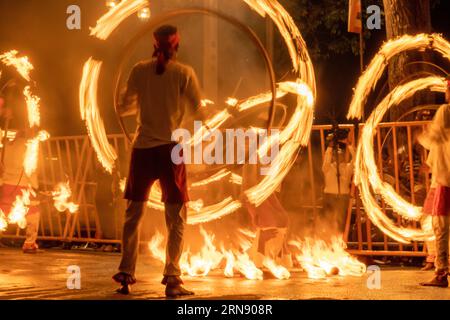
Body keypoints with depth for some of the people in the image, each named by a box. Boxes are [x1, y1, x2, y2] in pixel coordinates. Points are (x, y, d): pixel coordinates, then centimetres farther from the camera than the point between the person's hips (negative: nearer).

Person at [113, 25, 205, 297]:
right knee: (176, 217, 5)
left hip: (142, 149, 3)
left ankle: (126, 274, 14)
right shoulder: (184, 73, -4)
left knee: (134, 213, 13)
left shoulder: (140, 70, 2)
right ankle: (172, 279, 0)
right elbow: (199, 112, -2)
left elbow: (124, 108, 9)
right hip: (170, 148, -2)